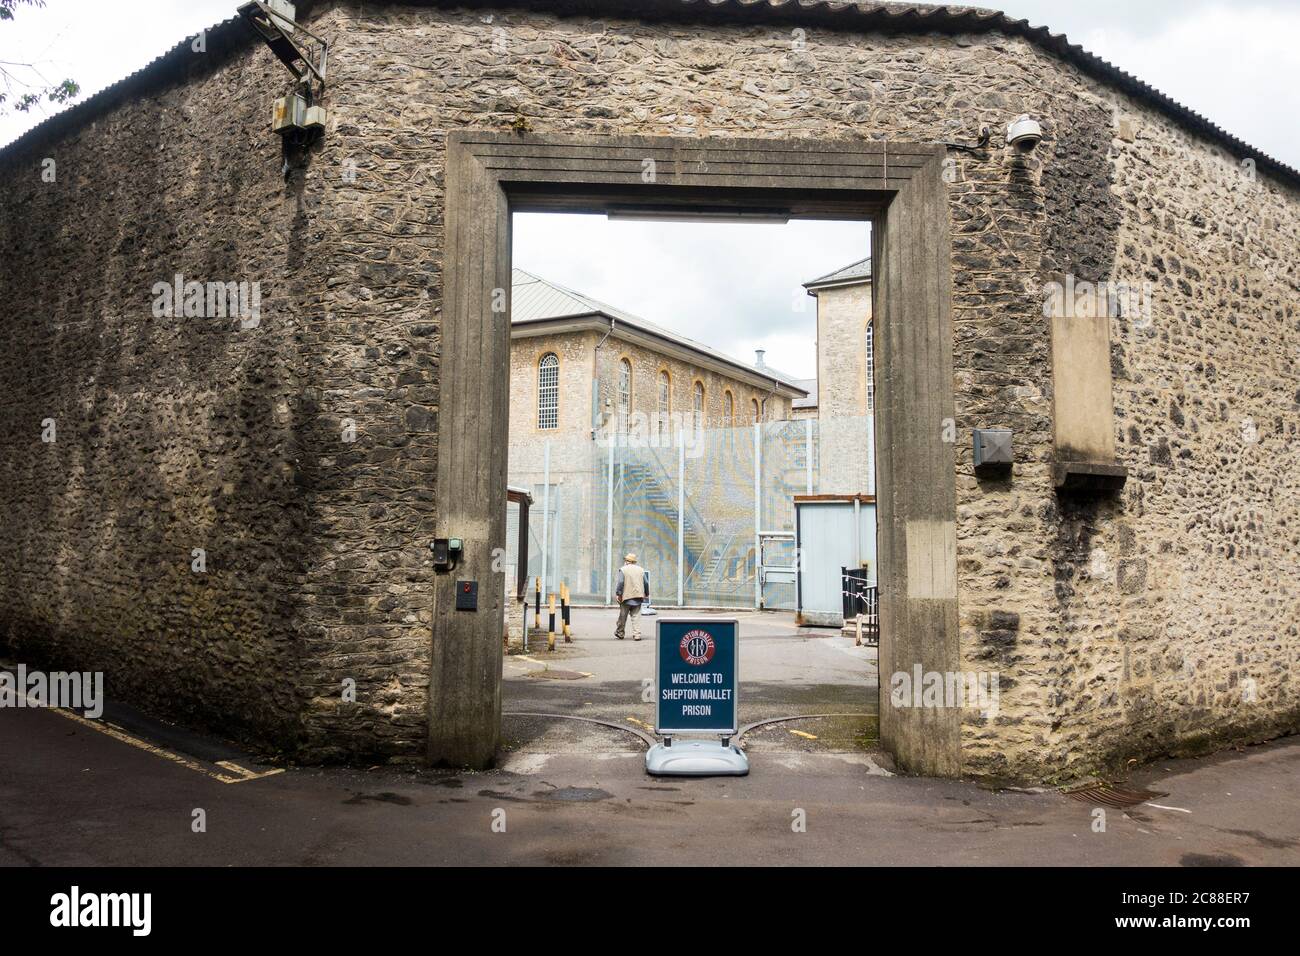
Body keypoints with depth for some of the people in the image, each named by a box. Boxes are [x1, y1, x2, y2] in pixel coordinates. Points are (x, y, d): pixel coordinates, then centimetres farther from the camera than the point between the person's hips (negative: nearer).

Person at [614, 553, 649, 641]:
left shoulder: (623, 569, -3)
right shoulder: (641, 569, 9)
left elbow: (620, 583, -12)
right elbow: (646, 583, 8)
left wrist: (619, 594, -7)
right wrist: (646, 594, 19)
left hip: (626, 597, -3)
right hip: (638, 597, 3)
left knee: (623, 616, 10)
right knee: (636, 616, 4)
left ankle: (620, 633, 23)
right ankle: (637, 634, -5)